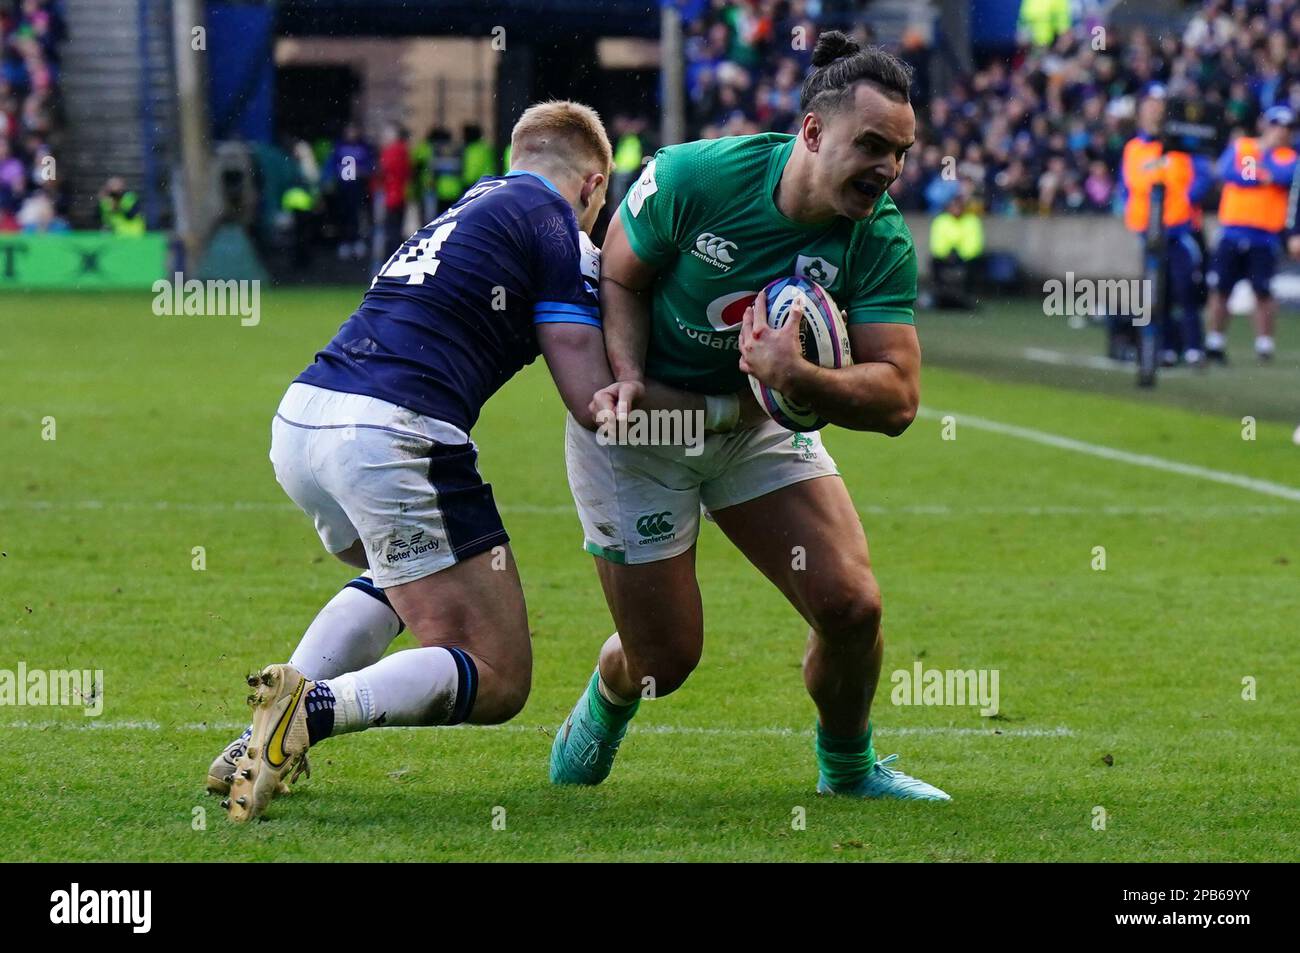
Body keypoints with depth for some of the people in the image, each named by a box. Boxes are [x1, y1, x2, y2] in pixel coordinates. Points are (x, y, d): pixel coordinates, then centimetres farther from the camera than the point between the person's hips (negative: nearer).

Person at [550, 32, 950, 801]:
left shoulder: (882, 242, -20)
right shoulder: (691, 177, -26)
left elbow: (897, 398, -24)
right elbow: (619, 278, -9)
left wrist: (796, 379, -41)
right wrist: (629, 378, -24)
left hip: (759, 422, 3)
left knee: (851, 604, -13)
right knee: (665, 658, -1)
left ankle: (848, 767, 18)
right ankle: (605, 703, 39)